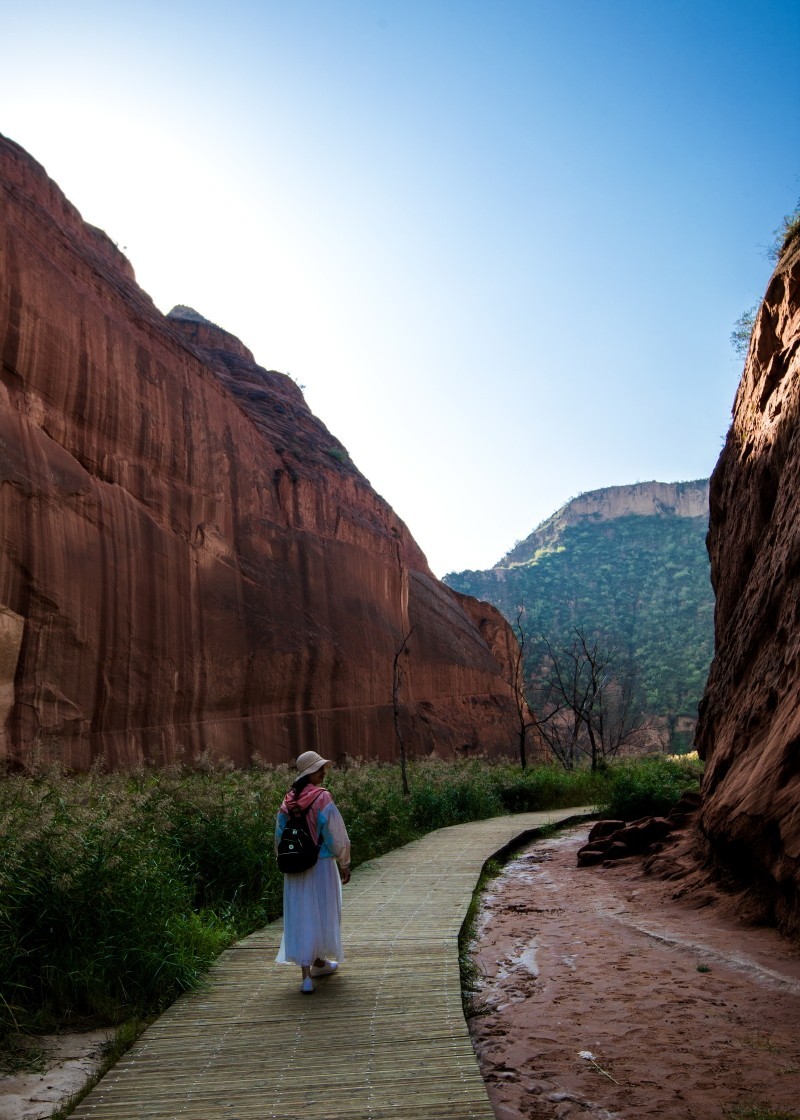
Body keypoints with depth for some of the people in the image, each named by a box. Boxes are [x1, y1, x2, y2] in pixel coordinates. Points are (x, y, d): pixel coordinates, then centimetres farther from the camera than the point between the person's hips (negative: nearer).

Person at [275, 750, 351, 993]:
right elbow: (336, 834, -12)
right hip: (321, 864, -4)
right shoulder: (322, 798, -15)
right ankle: (318, 961, 31)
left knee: (301, 916, 6)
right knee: (323, 913, 15)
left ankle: (306, 974, 1)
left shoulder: (287, 802, 0)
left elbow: (280, 836, 8)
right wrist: (344, 864, -1)